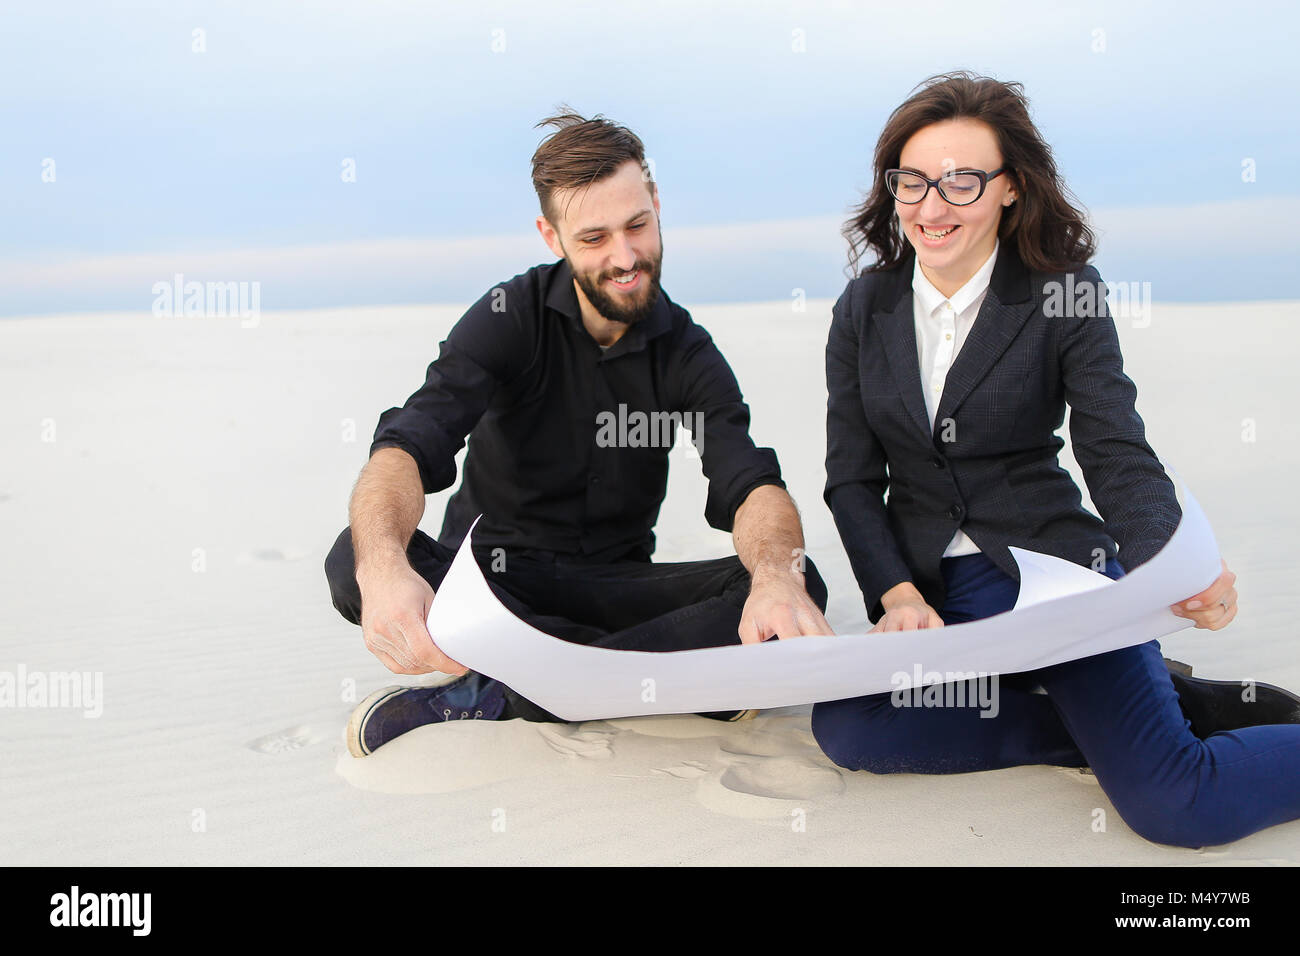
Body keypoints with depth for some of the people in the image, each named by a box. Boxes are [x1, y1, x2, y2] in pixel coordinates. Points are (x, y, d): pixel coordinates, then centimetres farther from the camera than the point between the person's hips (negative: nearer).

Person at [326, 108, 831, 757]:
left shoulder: (688, 353, -1)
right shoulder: (513, 317, -9)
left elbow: (752, 484, -16)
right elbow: (409, 444, -24)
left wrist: (779, 577, -42)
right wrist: (383, 566, -48)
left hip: (614, 588, 2)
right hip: (493, 579, -2)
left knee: (801, 588, -24)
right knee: (353, 562, -32)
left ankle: (487, 696, -28)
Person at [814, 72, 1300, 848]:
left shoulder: (1066, 296, -3)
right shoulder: (865, 310, 5)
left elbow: (1119, 456, -8)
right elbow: (852, 479, 4)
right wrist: (897, 596, -13)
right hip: (928, 586, 5)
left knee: (1175, 805, -26)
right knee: (848, 730, -26)